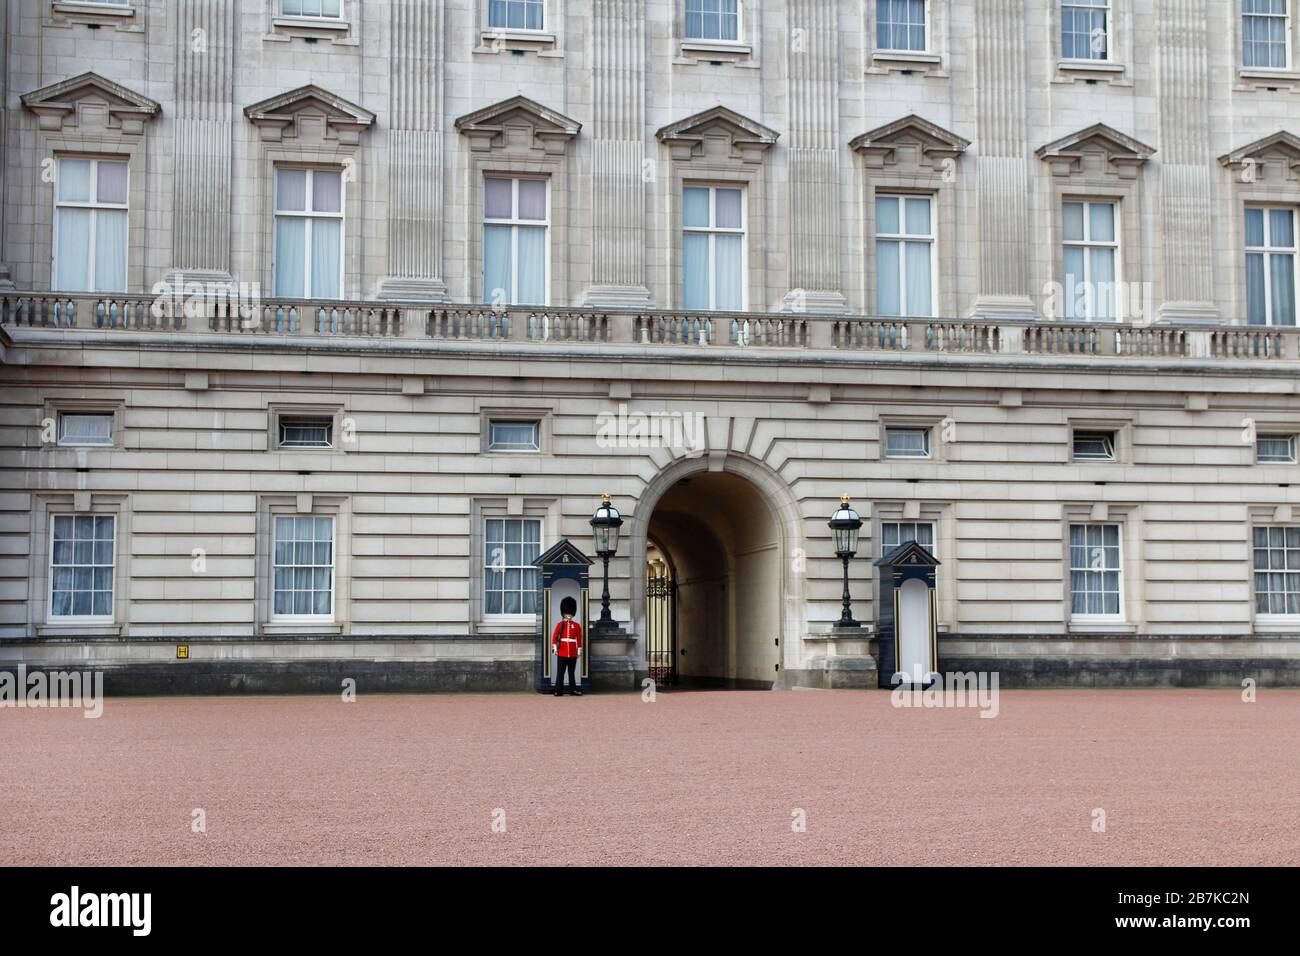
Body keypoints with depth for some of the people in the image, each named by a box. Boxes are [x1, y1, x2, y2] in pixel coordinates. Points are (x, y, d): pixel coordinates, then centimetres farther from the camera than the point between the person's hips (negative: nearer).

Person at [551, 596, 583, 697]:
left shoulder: (577, 625, 6)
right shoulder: (560, 625, 4)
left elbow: (579, 638, 7)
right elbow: (554, 636, -1)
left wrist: (579, 651, 4)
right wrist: (555, 648, -10)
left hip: (572, 653, 1)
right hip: (562, 653, -1)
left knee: (572, 672, 7)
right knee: (560, 672, -1)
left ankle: (573, 690, 11)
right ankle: (559, 691, 0)